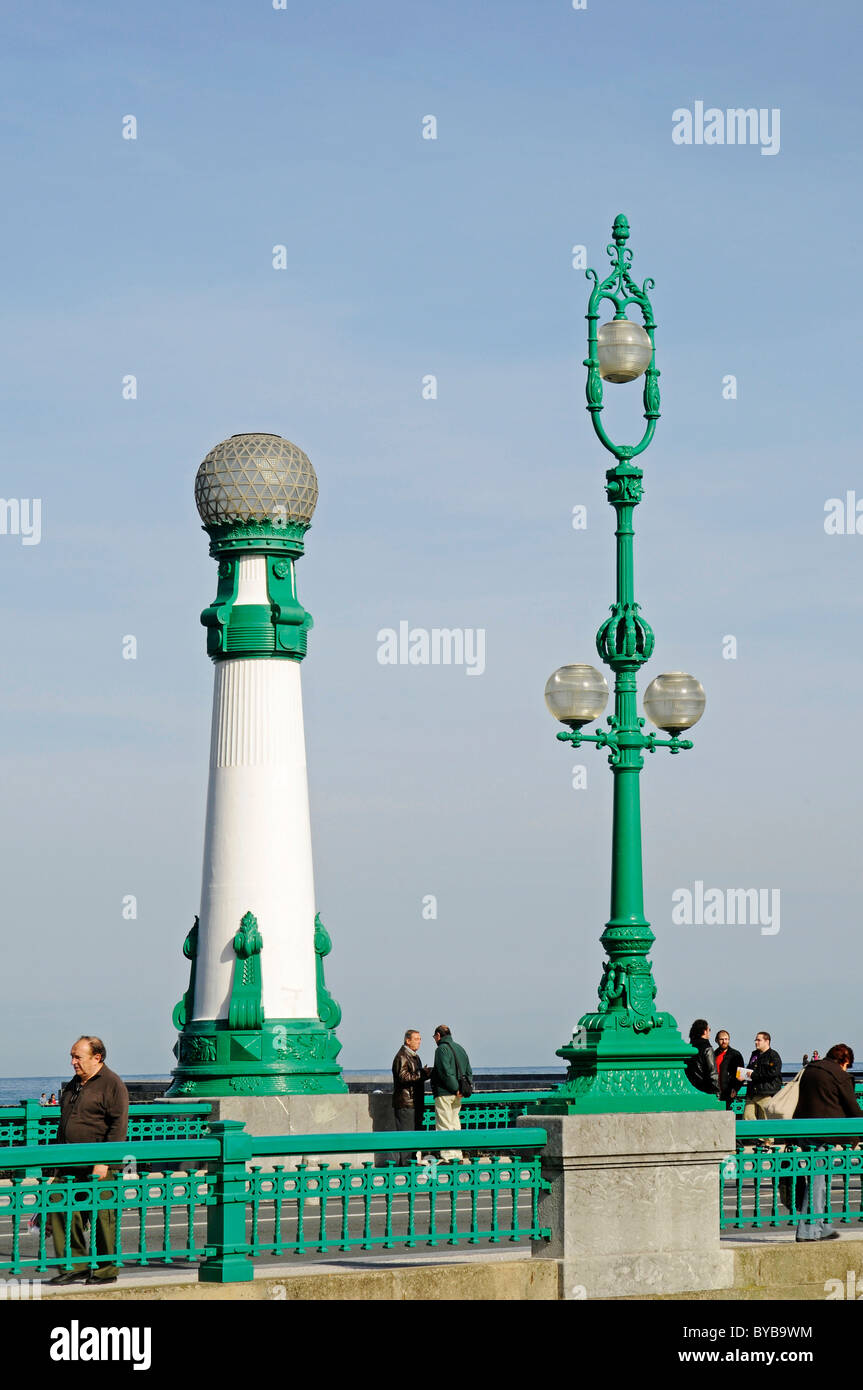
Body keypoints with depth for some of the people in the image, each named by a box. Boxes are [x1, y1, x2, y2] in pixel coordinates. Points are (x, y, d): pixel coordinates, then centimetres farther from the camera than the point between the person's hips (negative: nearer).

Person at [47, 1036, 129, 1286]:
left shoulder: (112, 1085, -7)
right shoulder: (73, 1085, 18)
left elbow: (118, 1127, -13)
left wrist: (104, 1162, -18)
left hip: (98, 1165, -8)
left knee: (101, 1217, -3)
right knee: (62, 1211, 0)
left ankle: (106, 1271, 6)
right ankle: (75, 1266, 7)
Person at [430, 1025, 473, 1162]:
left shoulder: (442, 1049, -10)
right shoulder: (460, 1048, 18)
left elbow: (446, 1072, -20)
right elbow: (469, 1072, 17)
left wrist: (456, 1088, -17)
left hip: (444, 1093, -8)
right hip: (457, 1095, 8)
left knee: (444, 1125, -7)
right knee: (455, 1124, 14)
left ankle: (448, 1157, -11)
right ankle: (457, 1155, 15)